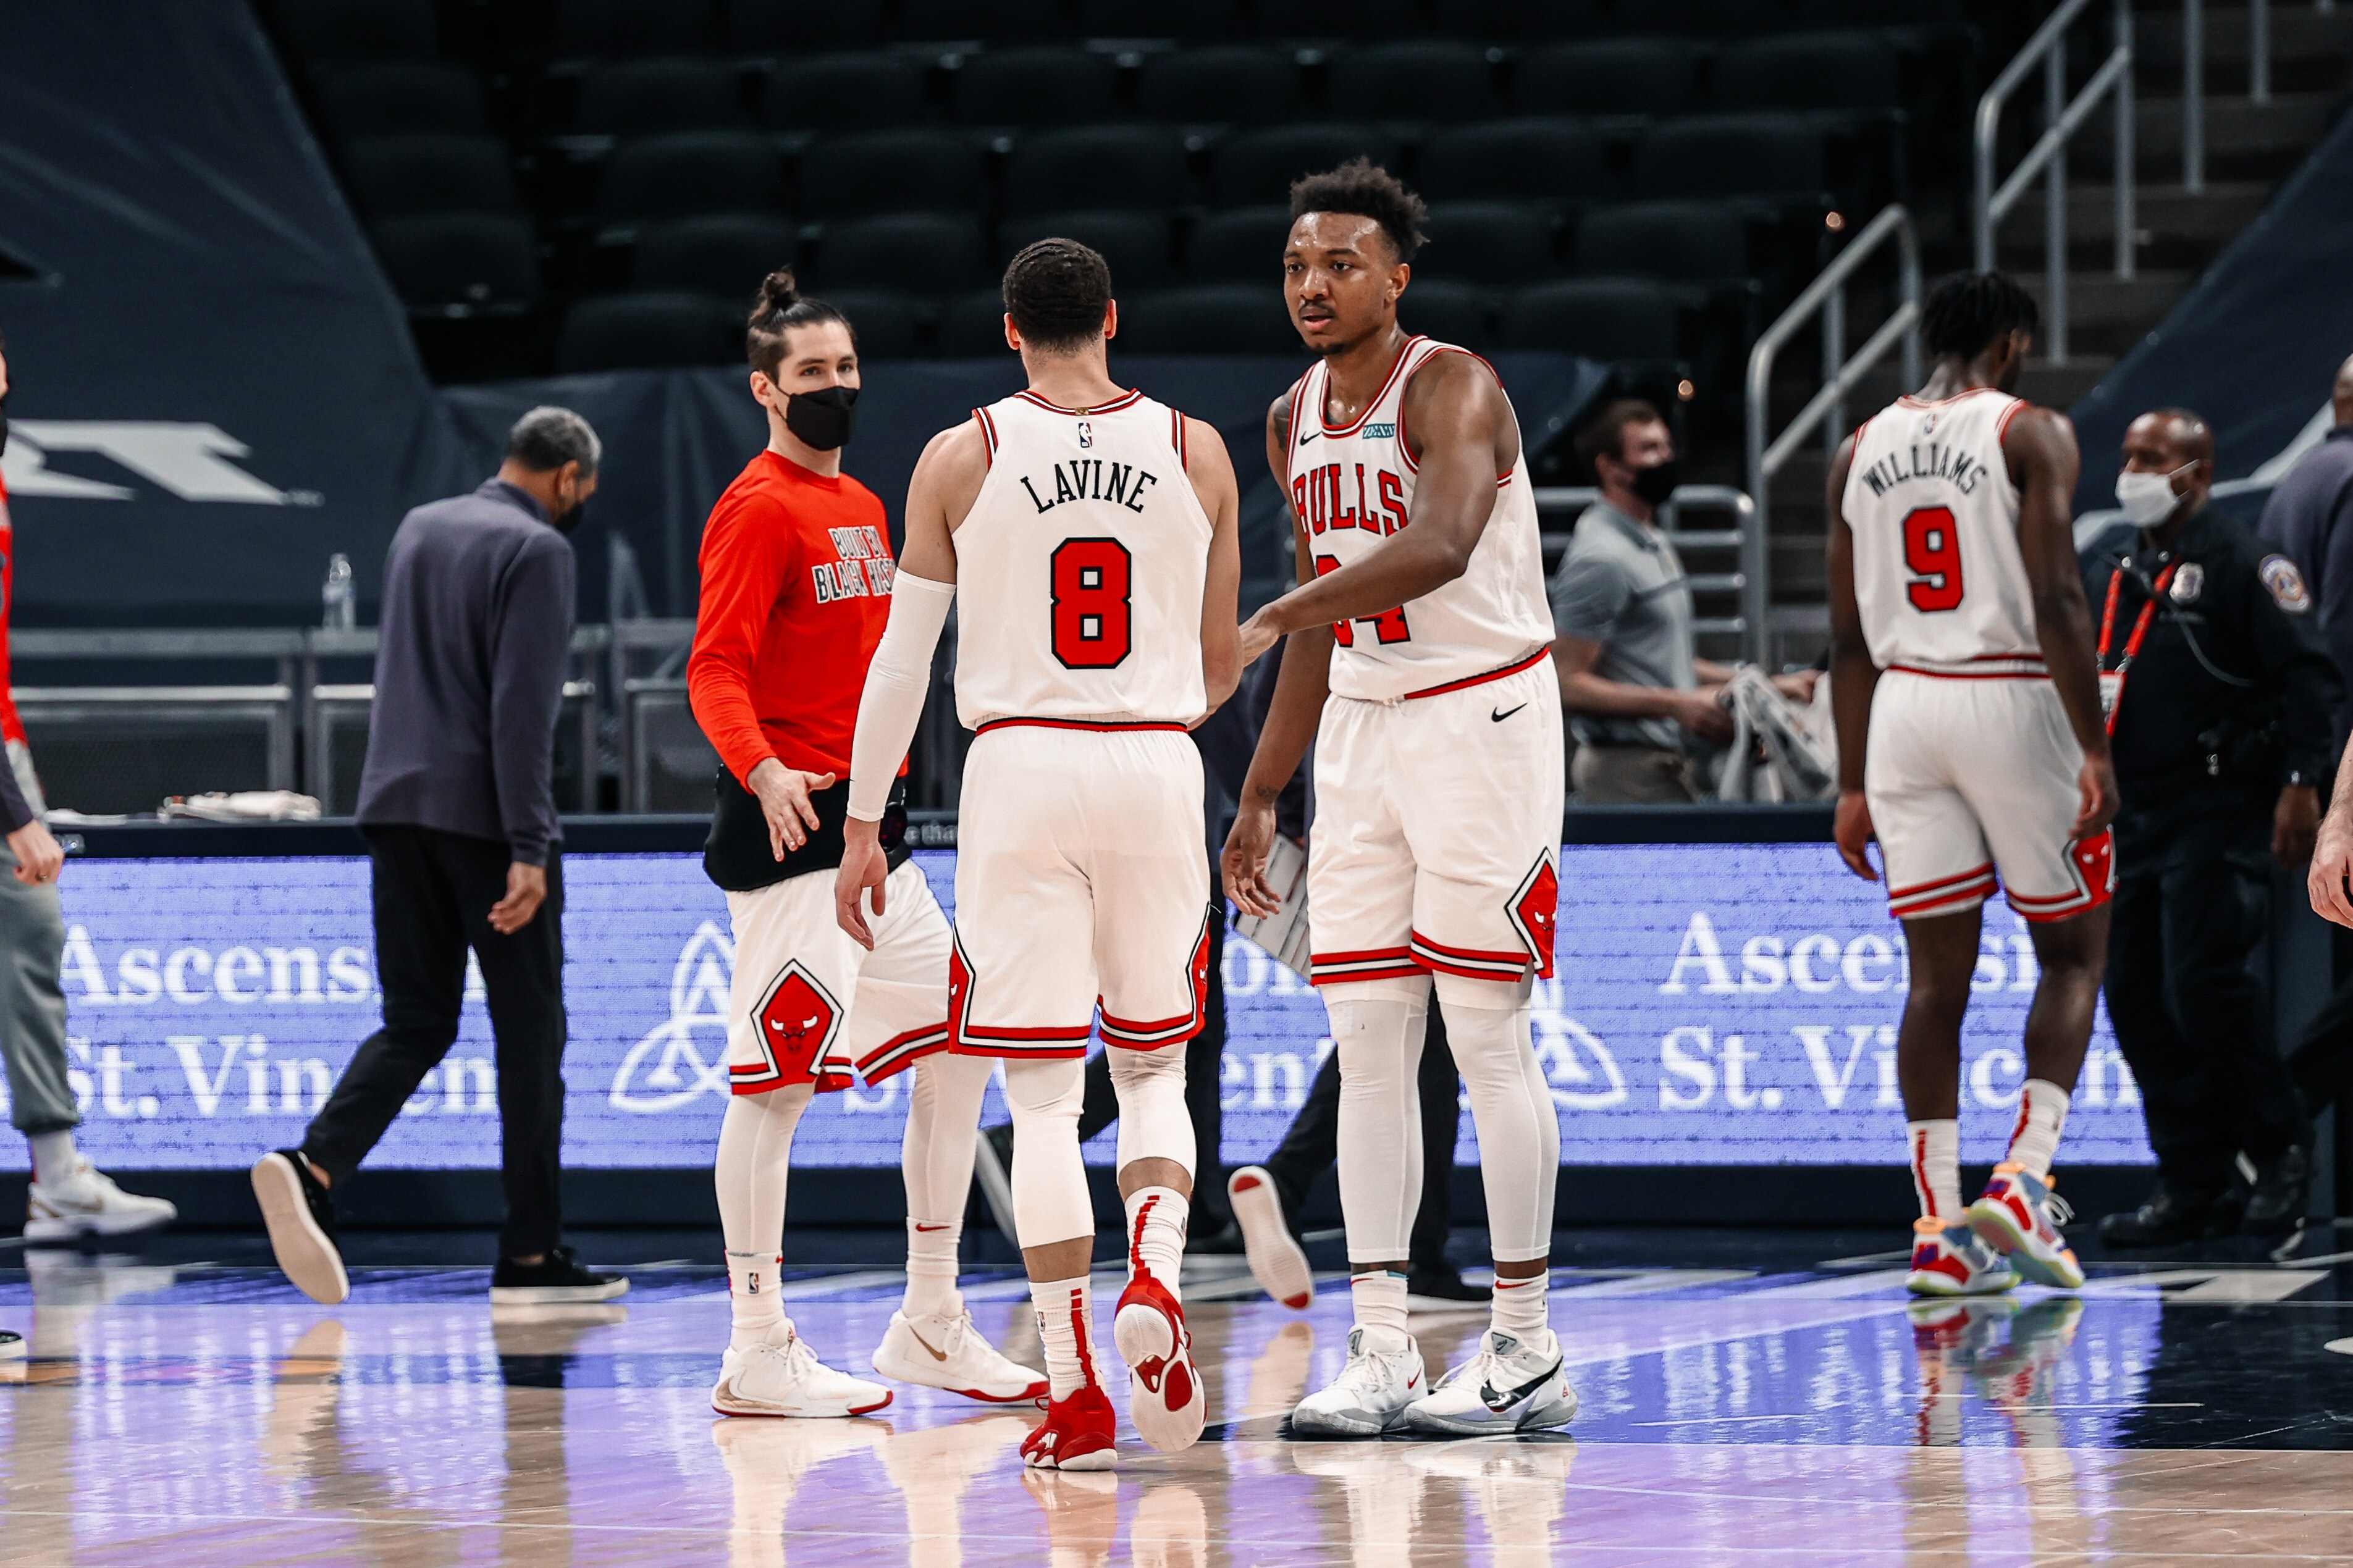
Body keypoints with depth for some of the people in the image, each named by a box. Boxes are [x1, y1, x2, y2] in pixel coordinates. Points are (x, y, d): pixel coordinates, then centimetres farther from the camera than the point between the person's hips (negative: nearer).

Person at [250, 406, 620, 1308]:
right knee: (530, 1036, 3)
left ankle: (313, 1165, -16)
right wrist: (530, 849, -19)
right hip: (484, 817, -7)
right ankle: (531, 1254, 6)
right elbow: (523, 708, -17)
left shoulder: (418, 530, 14)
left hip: (397, 806, 7)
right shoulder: (537, 549, -10)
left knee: (416, 1023, 9)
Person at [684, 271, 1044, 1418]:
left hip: (867, 826, 10)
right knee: (779, 1079, -8)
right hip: (789, 827, -10)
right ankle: (758, 1356, -5)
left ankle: (930, 1324, 18)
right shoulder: (758, 509, -10)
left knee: (959, 1044, 11)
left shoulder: (861, 507, 18)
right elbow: (715, 670, -18)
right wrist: (763, 773, -34)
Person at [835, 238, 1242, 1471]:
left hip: (1022, 768, -1)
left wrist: (862, 826, 7)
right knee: (1152, 1068, 16)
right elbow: (1220, 666, 11)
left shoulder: (961, 459, 0)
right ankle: (1155, 1277, -12)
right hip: (1157, 768, 1)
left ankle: (1076, 1395, -2)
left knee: (1041, 1093, 2)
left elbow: (901, 659, 0)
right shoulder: (1196, 453, 5)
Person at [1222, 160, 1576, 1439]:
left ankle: (1525, 1351, 1)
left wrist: (1269, 619, -38)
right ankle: (1380, 1354, 5)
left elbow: (1441, 547, -34)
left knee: (1486, 1034, -5)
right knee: (1367, 1044, 3)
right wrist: (1260, 799, 17)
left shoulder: (1451, 389, -14)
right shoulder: (1297, 423, 10)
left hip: (1481, 720, -7)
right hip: (1362, 728, 7)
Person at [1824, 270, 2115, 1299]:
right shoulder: (2031, 433, -4)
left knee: (1937, 973, 7)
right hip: (2015, 700, -4)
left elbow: (1849, 638, 12)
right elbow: (2057, 599, -14)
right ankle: (2022, 1184, -6)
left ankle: (1939, 1231, 2)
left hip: (1905, 709, 4)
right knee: (2072, 950, 10)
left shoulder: (1862, 450, 11)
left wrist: (1853, 783, 15)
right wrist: (2095, 749, -14)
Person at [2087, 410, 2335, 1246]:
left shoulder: (2237, 563, -6)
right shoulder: (2105, 574, 15)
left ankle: (2282, 1150, 5)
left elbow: (2307, 674, -11)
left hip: (2217, 815, -7)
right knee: (2137, 1000, 3)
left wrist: (2299, 783, -17)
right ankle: (2194, 1185, 10)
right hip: (2129, 816, 7)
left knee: (2205, 986, -14)